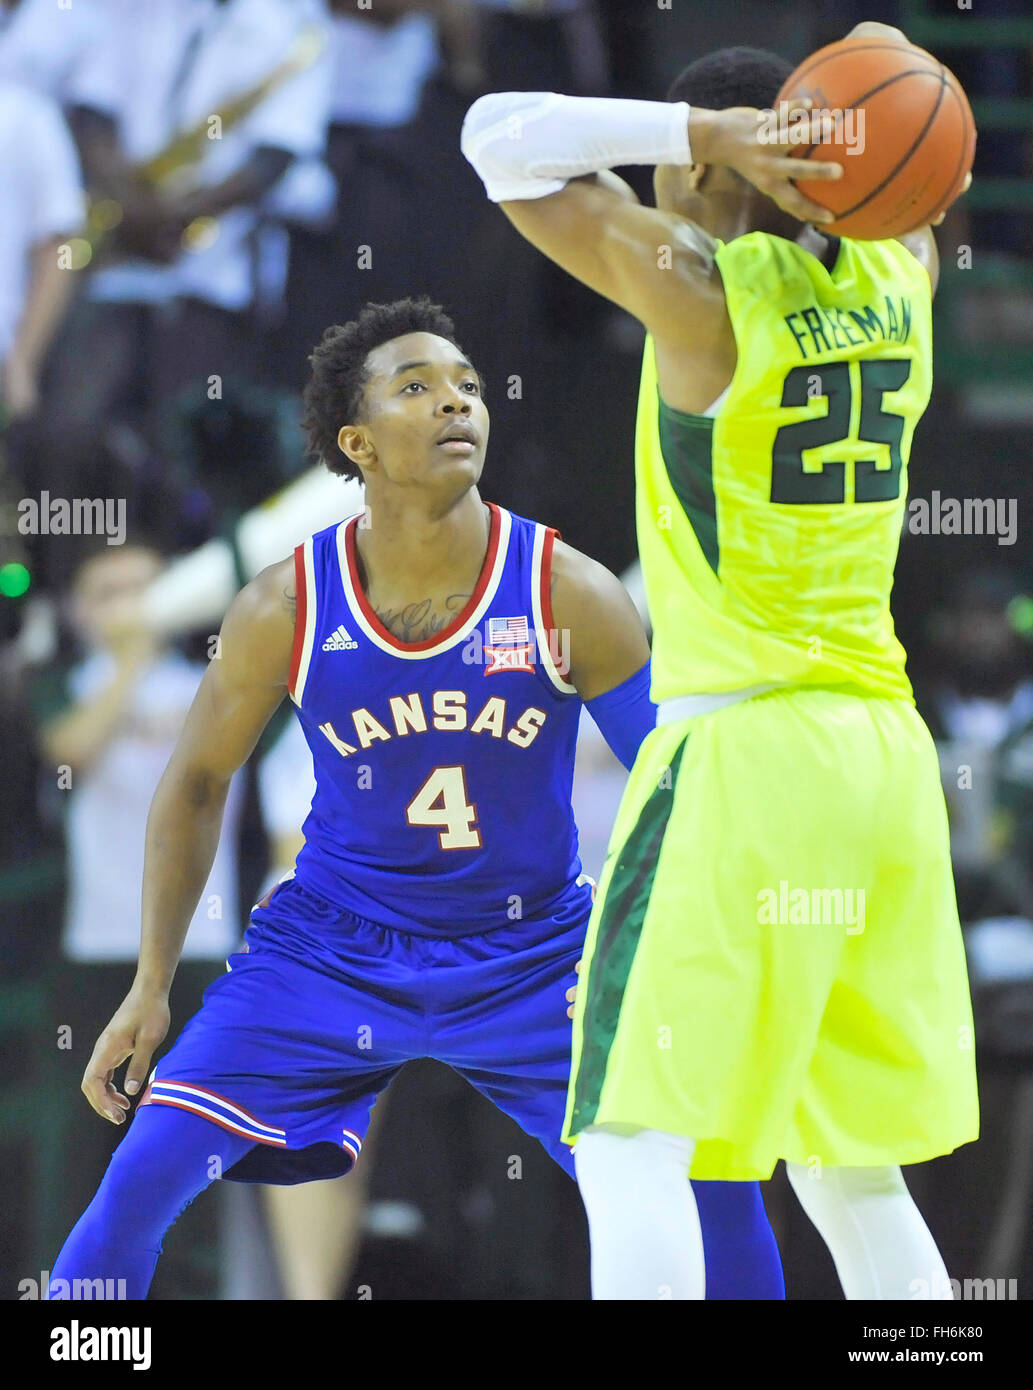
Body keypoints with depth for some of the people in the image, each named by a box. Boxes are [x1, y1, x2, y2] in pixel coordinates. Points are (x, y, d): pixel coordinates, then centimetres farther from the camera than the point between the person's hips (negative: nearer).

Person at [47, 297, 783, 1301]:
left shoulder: (570, 596, -15)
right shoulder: (287, 609, -13)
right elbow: (197, 781, 3)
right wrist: (150, 989, 0)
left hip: (533, 951, 0)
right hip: (333, 945, 0)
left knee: (714, 1185, -12)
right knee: (142, 1182, -12)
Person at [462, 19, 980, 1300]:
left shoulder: (704, 288, -10)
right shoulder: (895, 281, 8)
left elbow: (501, 139, -9)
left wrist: (716, 132, -15)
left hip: (744, 752, -7)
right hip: (886, 752, 7)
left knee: (630, 1148, -9)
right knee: (850, 1176, 14)